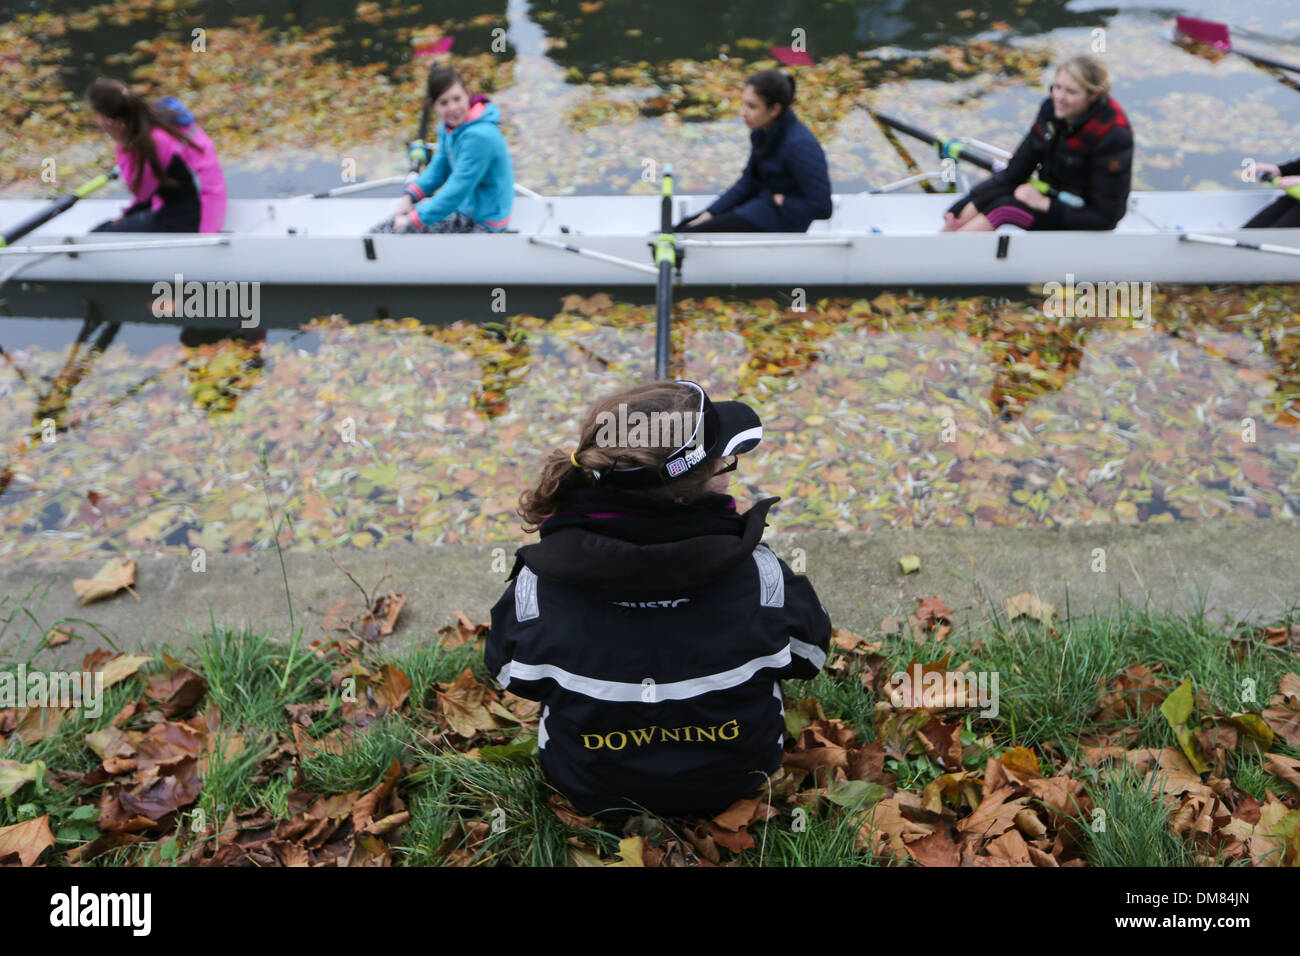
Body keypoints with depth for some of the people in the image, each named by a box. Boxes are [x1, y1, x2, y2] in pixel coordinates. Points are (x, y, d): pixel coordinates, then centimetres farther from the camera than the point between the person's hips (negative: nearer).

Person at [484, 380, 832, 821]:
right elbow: (807, 657, -9)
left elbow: (513, 677, -9)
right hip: (733, 785, 0)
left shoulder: (537, 585, -30)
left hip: (590, 794, 1)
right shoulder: (761, 576, -31)